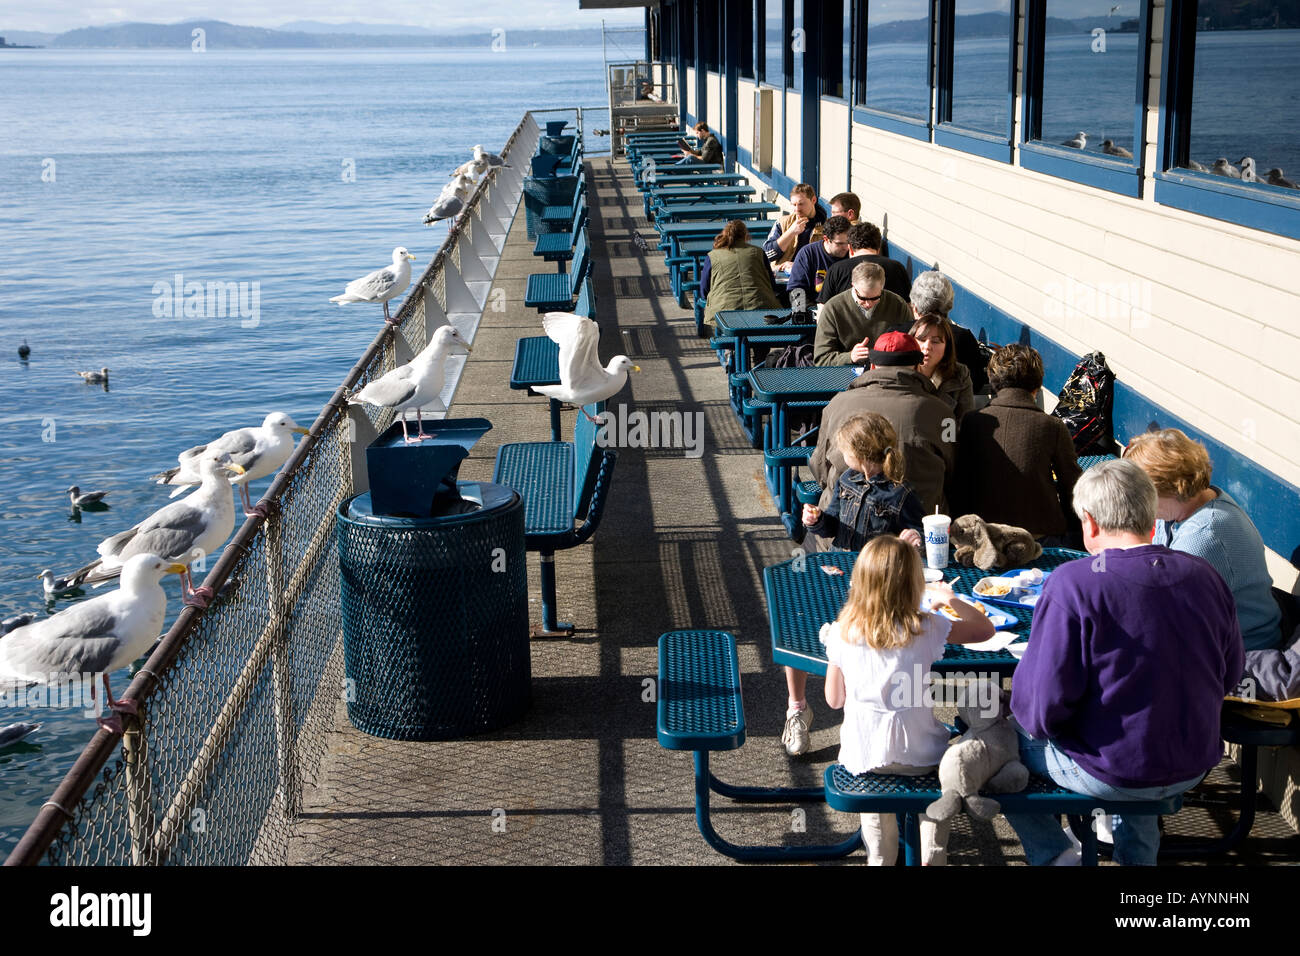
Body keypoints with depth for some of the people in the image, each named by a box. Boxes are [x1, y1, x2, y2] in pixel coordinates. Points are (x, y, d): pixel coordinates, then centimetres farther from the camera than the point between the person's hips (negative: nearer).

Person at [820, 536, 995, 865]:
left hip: (862, 755, 1)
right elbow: (985, 629, -3)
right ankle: (933, 856, 30)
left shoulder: (842, 634, -11)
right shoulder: (926, 628, -16)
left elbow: (834, 700, 0)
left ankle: (880, 858, 39)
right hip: (917, 756, -1)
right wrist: (951, 598, 11)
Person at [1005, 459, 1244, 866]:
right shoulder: (1204, 574, -5)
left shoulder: (1072, 584, -22)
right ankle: (1138, 853, 42)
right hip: (1195, 767, 6)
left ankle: (1054, 854, 19)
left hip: (1109, 776, -6)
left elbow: (1043, 708, -22)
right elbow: (1230, 675, 8)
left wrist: (1038, 721, 1)